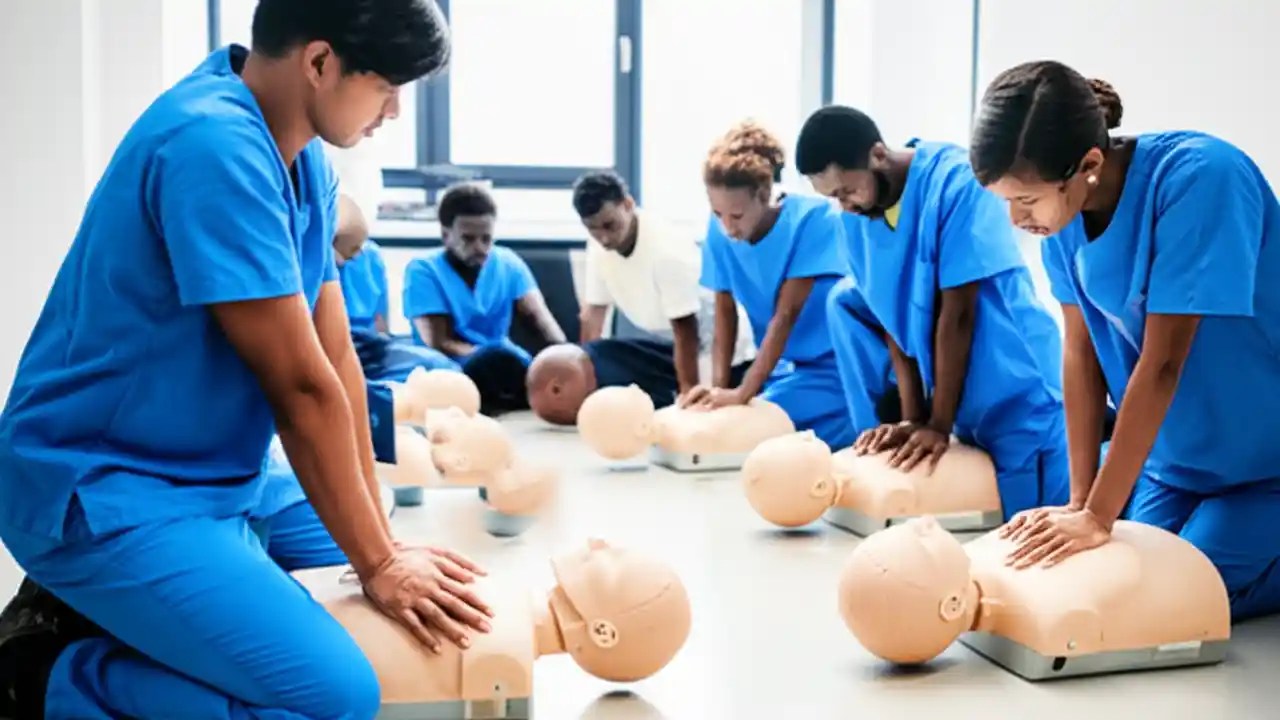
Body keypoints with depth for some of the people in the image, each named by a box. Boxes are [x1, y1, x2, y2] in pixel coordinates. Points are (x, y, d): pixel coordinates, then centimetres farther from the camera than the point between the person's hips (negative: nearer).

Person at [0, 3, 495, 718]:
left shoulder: (302, 162, 5)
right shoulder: (216, 148, -24)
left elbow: (337, 355, 4)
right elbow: (302, 386, -21)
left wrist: (381, 542, 2)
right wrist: (379, 563, -12)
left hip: (204, 476, 10)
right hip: (103, 491, -10)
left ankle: (95, 610, 14)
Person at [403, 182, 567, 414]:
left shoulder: (508, 263, 9)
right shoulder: (423, 270, -4)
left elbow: (539, 315, -3)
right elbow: (438, 343, -12)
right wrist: (487, 357, -26)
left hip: (504, 367, 5)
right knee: (499, 356, -38)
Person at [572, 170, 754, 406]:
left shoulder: (667, 250, -29)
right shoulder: (599, 247, -9)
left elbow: (687, 333, -27)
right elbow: (592, 312, -4)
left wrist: (689, 395, -28)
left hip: (720, 347, -7)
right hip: (671, 343, 7)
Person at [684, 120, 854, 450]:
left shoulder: (813, 218, -22)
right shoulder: (720, 229, -9)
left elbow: (786, 315, -24)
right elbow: (725, 312, -3)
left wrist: (743, 393, -27)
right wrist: (718, 386, -14)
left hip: (830, 364, -4)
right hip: (784, 367, 4)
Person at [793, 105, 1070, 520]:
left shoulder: (956, 181, -23)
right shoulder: (856, 214, -3)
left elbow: (957, 314, -22)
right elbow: (894, 318, -3)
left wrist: (939, 424, -18)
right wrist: (911, 418, -9)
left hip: (1016, 395, -6)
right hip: (956, 396, 6)